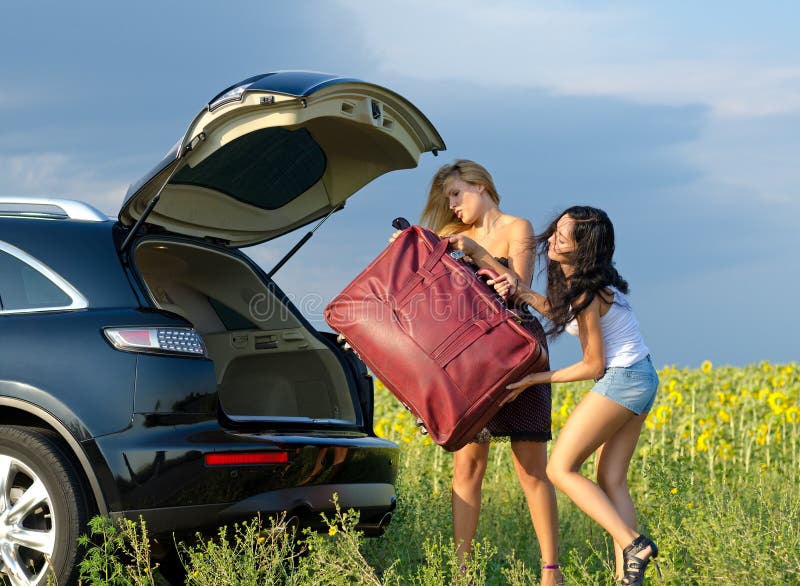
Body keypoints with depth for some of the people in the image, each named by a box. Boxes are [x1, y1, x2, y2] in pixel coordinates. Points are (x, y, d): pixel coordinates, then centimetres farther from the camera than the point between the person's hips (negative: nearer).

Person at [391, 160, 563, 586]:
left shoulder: (517, 229, -1)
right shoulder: (461, 237, 14)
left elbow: (518, 288, -12)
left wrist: (478, 253, -18)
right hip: (475, 354, 5)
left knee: (531, 467, -4)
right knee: (467, 462, -2)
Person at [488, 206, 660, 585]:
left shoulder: (586, 295, -21)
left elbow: (593, 367, -15)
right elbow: (561, 313, 20)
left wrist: (535, 379, -8)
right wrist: (523, 293, 5)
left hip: (620, 381, -10)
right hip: (640, 380, 10)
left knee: (560, 469, -7)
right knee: (611, 481, 6)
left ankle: (633, 544, -16)